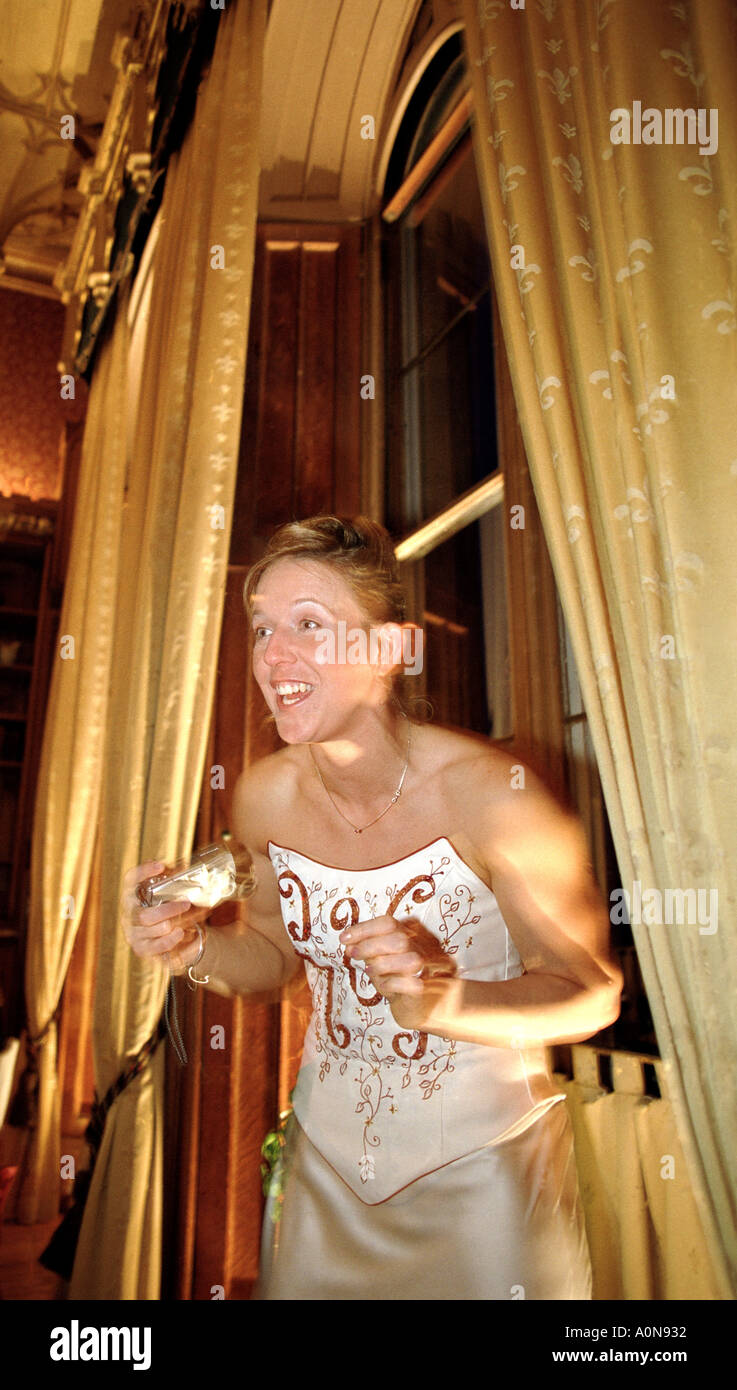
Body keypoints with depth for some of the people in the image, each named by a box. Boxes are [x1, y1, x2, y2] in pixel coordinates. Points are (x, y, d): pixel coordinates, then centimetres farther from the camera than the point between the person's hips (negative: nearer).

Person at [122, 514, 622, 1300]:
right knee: (302, 1285, 24)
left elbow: (592, 993, -16)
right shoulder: (264, 797, -11)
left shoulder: (492, 793, -26)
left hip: (481, 1166, -4)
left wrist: (448, 1002, -33)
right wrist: (192, 947, -15)